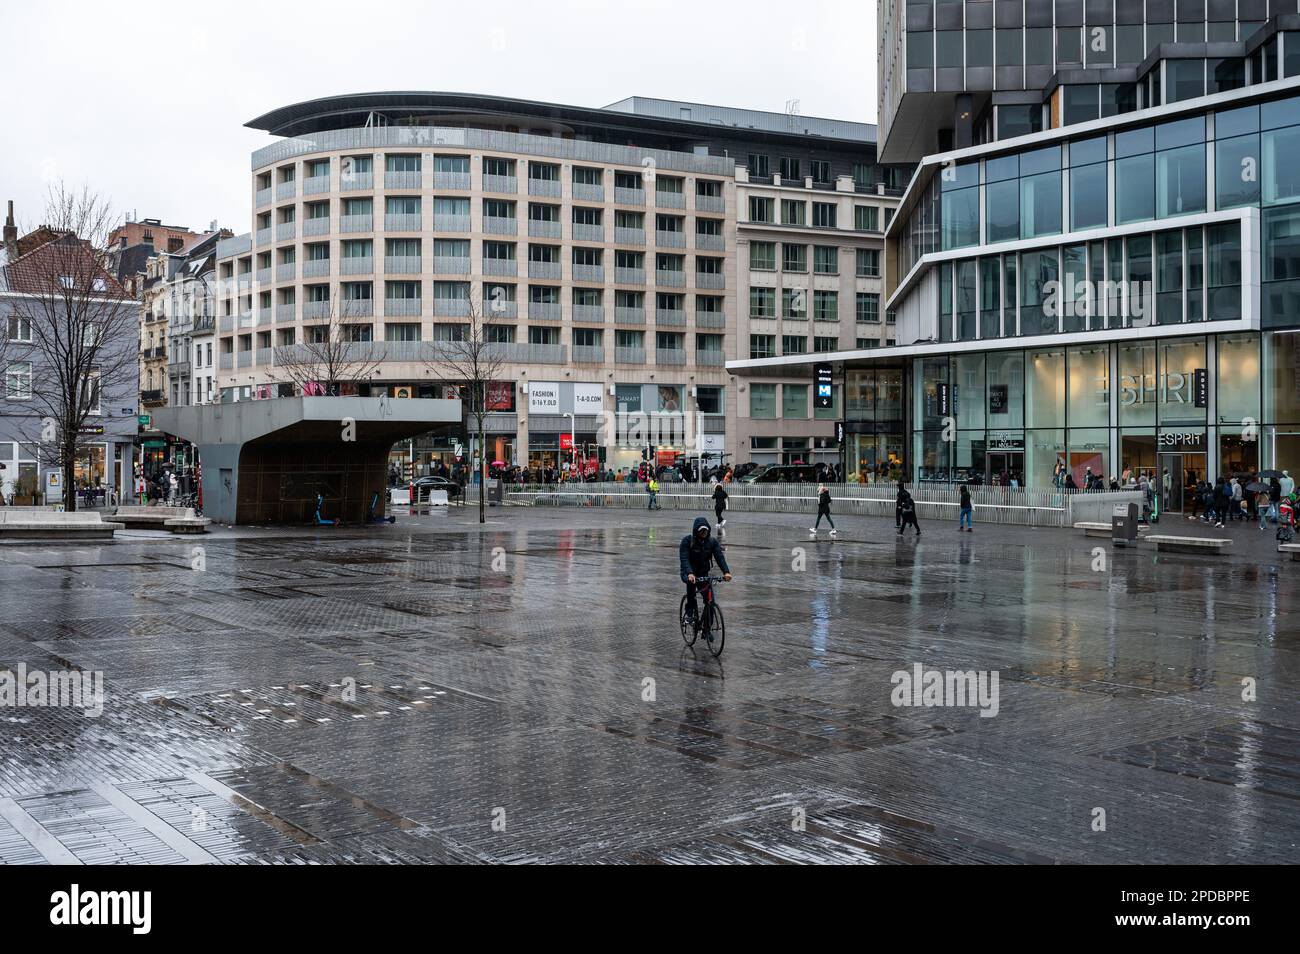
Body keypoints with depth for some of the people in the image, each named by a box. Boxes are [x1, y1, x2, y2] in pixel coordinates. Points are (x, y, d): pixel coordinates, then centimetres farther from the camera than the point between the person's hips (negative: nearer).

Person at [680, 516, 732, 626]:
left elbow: (720, 557, -16)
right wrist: (689, 573, -45)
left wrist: (726, 572, -34)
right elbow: (684, 558, -27)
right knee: (691, 581, -37)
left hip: (703, 573, 3)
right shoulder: (687, 540, -16)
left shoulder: (712, 542, -5)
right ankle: (690, 612, -24)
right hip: (689, 572, -3)